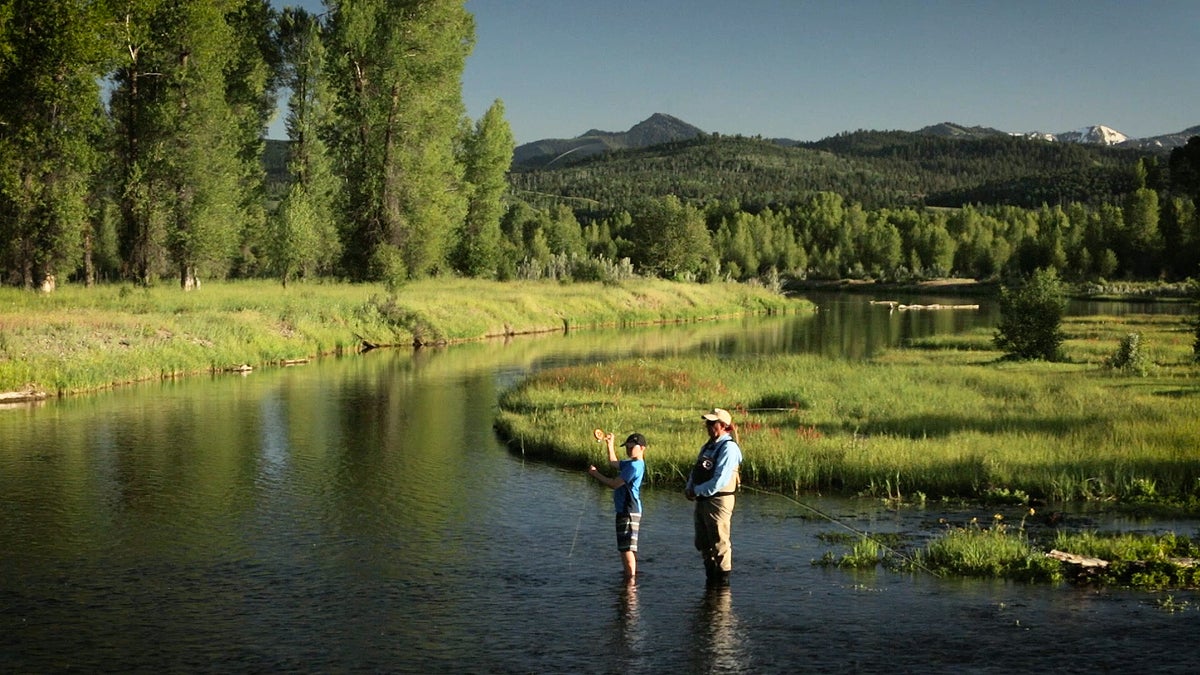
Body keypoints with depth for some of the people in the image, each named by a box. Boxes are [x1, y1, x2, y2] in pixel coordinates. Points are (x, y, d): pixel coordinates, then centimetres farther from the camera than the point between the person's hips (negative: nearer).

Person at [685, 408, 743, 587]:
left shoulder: (728, 448, -13)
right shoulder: (708, 446, 15)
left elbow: (720, 480, -21)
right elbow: (695, 472, 19)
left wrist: (698, 491, -14)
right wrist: (689, 488, 0)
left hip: (718, 500, -9)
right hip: (702, 501, 9)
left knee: (719, 543, -2)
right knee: (703, 543, 15)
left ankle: (723, 579, 7)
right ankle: (710, 578, 27)